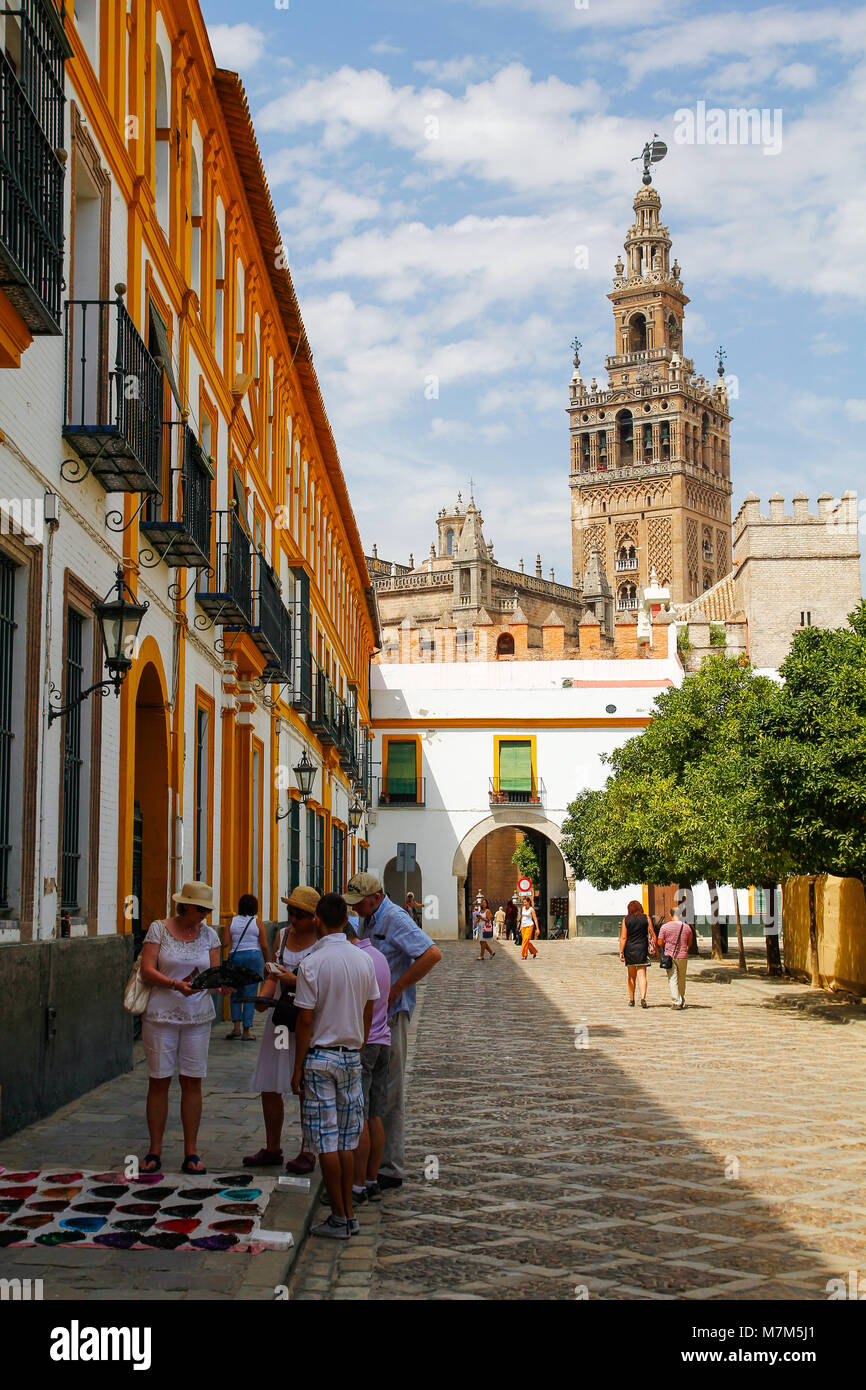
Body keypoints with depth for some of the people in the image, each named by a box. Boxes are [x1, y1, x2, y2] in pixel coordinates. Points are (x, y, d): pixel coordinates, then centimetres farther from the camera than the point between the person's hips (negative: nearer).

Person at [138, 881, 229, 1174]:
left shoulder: (209, 935, 7)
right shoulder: (158, 929, -2)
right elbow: (147, 971, -8)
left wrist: (223, 984, -18)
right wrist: (175, 984, -23)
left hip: (198, 1017, 3)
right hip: (160, 1015, -2)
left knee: (192, 1082, 3)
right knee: (158, 1081, 2)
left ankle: (190, 1153, 10)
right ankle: (155, 1152, 12)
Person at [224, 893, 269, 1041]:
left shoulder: (232, 922, 5)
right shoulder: (257, 923, 1)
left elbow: (226, 943, -2)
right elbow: (264, 946, 0)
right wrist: (267, 963, 11)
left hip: (235, 957, 2)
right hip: (254, 957, -1)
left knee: (236, 994, 14)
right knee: (250, 995, 1)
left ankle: (236, 1027, 3)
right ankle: (247, 1031, 1)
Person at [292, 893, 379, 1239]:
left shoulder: (311, 963, -12)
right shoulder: (364, 960, 2)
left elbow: (305, 1020, -11)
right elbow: (368, 1013, 9)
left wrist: (298, 1068, -4)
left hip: (320, 1056, -5)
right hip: (352, 1055, 5)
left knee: (326, 1141, 1)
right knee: (347, 1140, 11)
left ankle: (339, 1218, 3)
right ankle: (348, 1213, 14)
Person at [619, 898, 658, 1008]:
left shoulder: (626, 920, -1)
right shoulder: (646, 918, 1)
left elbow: (623, 938, -5)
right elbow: (652, 935, 2)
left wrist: (621, 952, -4)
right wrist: (655, 948, 12)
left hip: (629, 949, 0)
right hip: (642, 949, 0)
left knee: (631, 975, 12)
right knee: (642, 975, -2)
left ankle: (631, 1000, 19)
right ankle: (643, 998, -19)